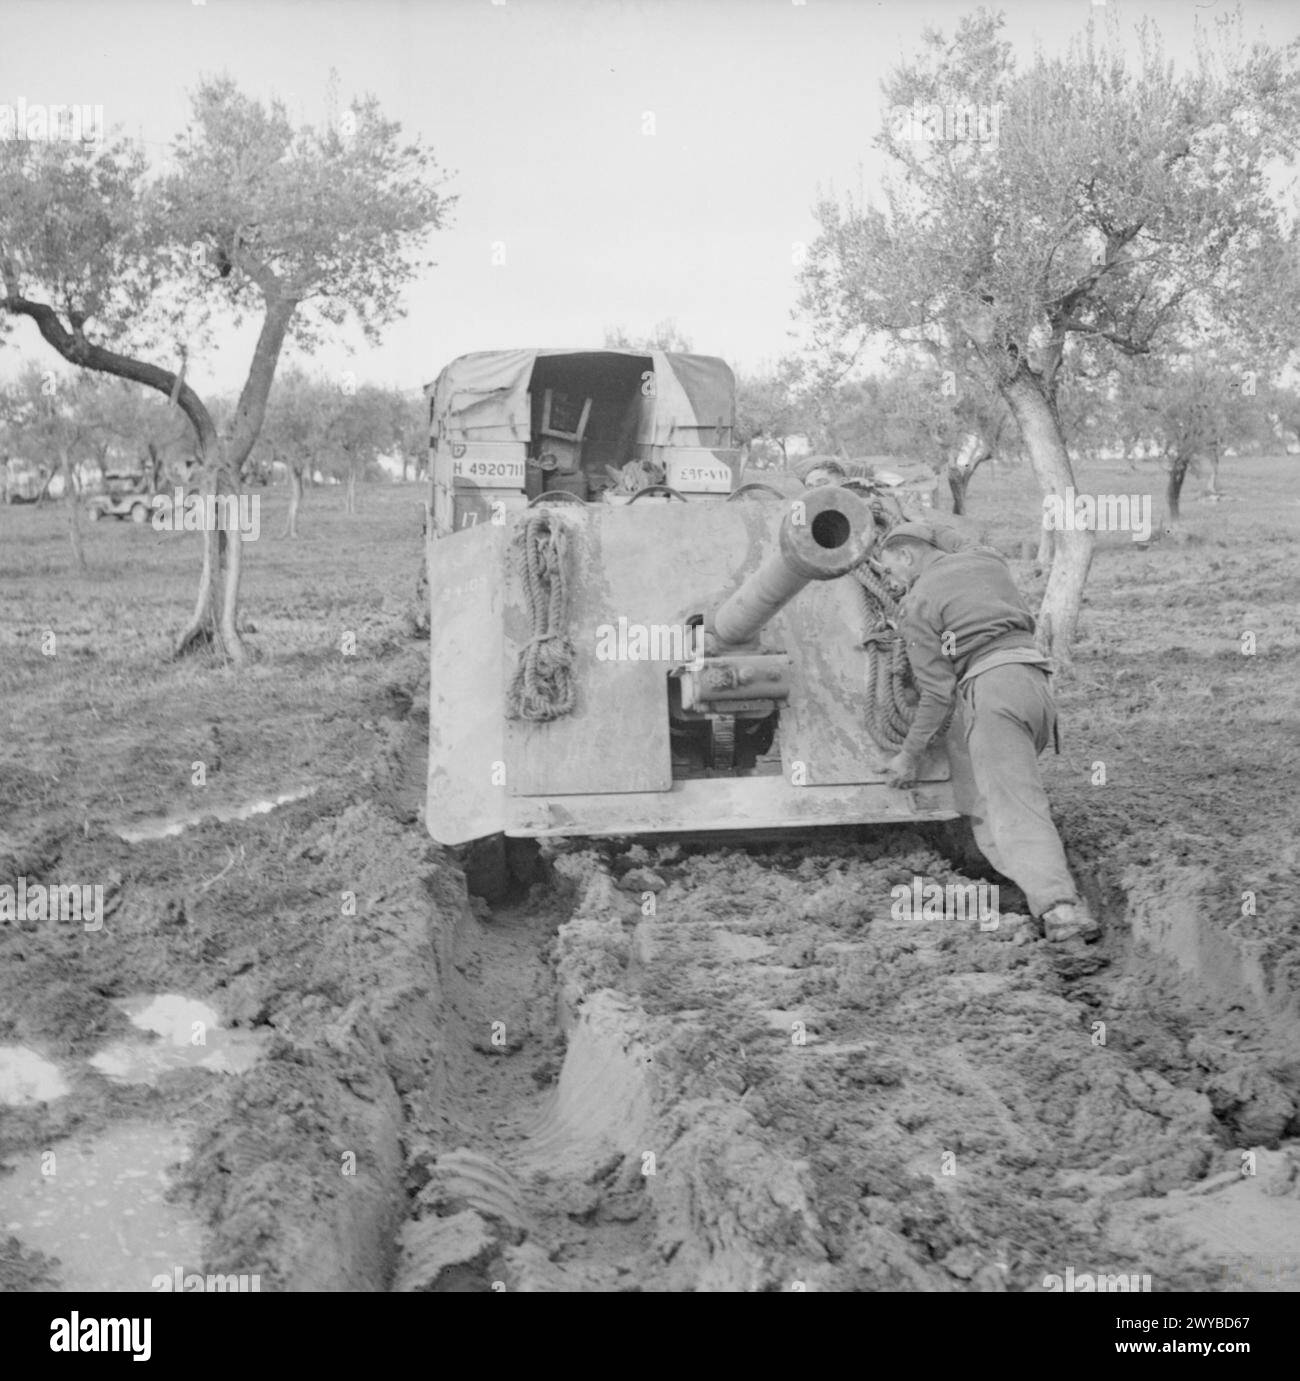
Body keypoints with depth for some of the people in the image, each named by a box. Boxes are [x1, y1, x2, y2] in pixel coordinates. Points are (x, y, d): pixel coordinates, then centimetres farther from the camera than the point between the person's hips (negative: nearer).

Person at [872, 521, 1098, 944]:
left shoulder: (919, 602, 3)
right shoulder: (989, 561, 22)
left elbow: (937, 691, 0)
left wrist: (909, 755, 9)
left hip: (992, 685, -7)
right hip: (1038, 681, 8)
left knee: (1016, 806, -15)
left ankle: (1061, 909, -31)